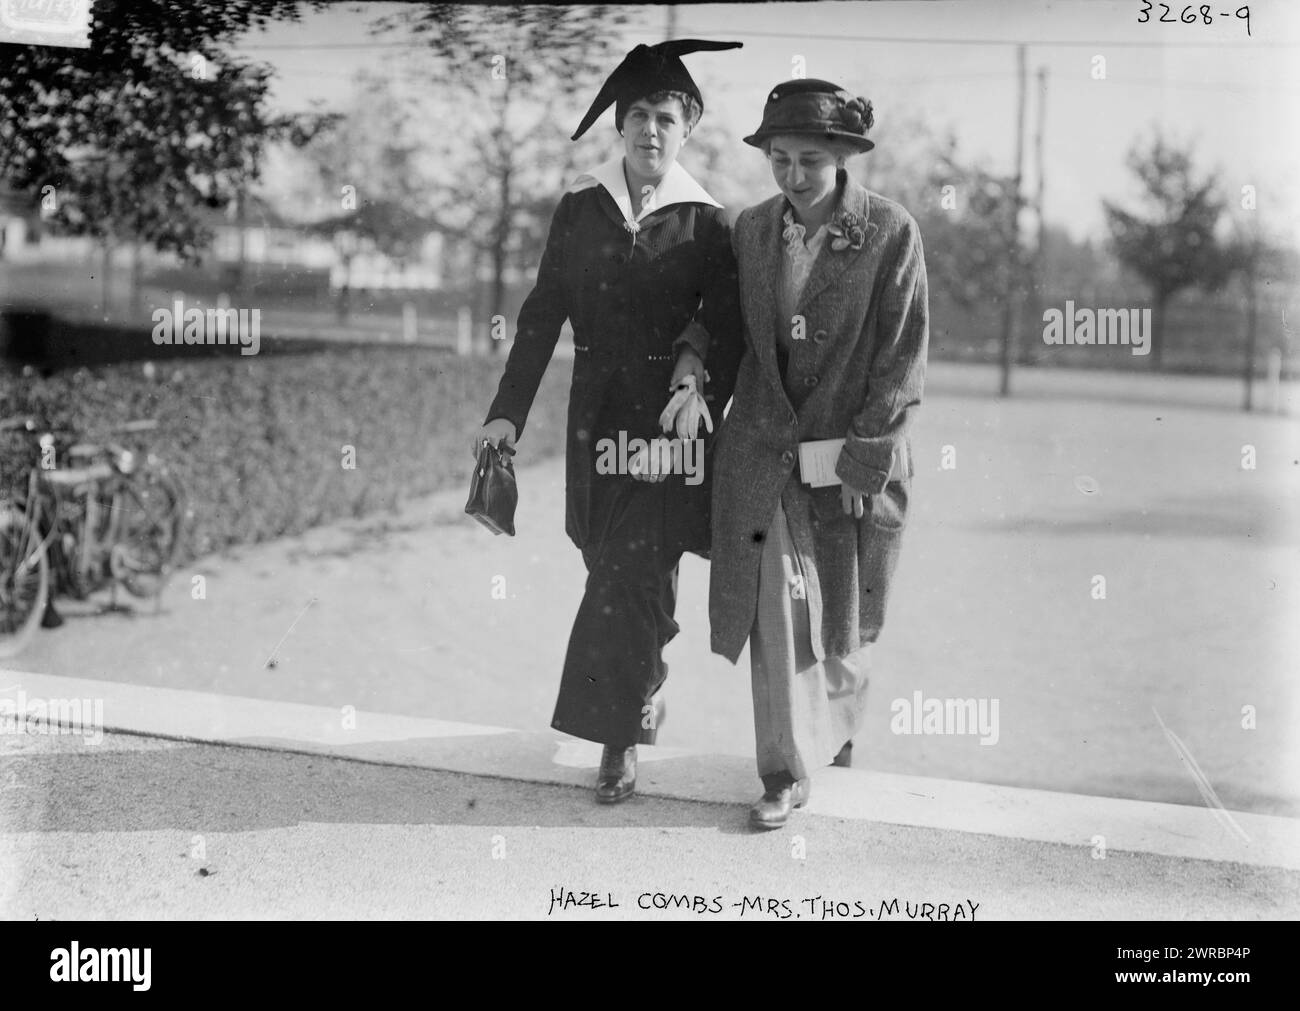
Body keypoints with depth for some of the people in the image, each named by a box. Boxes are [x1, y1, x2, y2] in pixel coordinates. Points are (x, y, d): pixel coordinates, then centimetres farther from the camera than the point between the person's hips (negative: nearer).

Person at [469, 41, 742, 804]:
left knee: (634, 573, -9)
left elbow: (726, 326, -1)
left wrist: (695, 371, -20)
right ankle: (645, 691, 33)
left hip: (667, 420, -3)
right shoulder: (580, 210, 6)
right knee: (616, 569, 9)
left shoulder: (707, 223, 0)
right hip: (597, 415, 3)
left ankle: (618, 738, 0)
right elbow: (544, 314, 5)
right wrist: (508, 412, 0)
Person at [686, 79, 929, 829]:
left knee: (847, 612, 13)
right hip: (764, 449, 2)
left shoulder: (891, 232, -8)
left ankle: (835, 727, 39)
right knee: (778, 606, -5)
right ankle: (788, 772, 6)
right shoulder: (751, 230, 3)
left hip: (856, 452, -2)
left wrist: (862, 450, -12)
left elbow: (905, 351, -8)